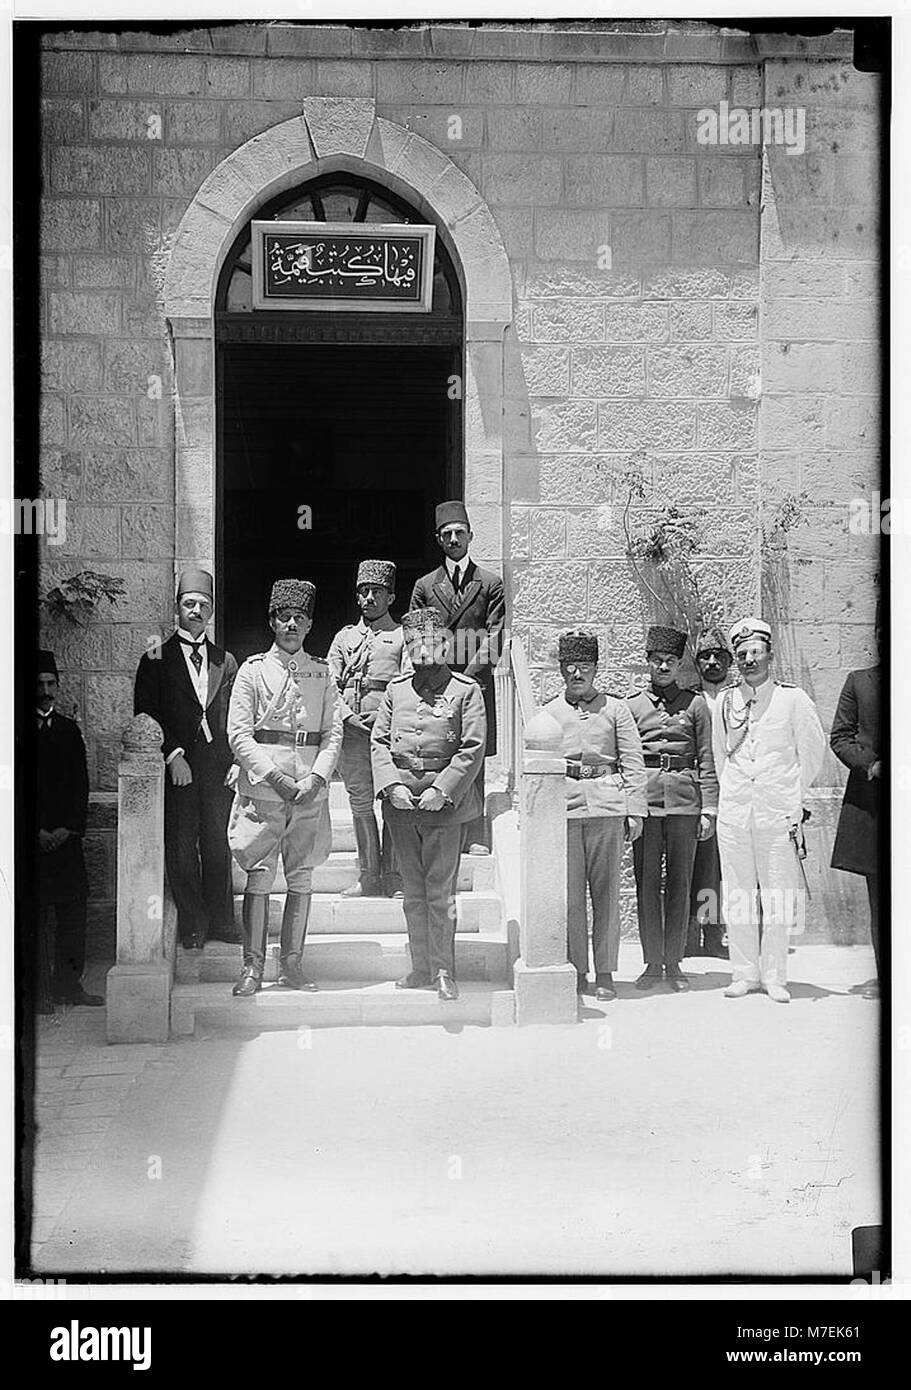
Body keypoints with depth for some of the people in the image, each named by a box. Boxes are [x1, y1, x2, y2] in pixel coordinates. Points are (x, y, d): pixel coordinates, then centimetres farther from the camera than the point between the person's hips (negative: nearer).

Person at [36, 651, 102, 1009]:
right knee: (34, 914, -3)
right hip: (32, 839, -4)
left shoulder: (68, 730, 13)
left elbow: (80, 784, 9)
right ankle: (40, 989, 2)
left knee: (74, 905, 2)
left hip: (66, 835, 4)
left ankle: (68, 983, 9)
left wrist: (69, 828, -4)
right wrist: (37, 832, -9)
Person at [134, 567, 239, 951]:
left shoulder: (225, 661, 14)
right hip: (176, 765, -2)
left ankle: (220, 922, 14)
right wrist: (173, 755, -10)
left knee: (218, 845, 5)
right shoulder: (156, 660, 4)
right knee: (181, 848, -1)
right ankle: (193, 926, 9)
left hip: (218, 764, 2)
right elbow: (146, 717, -1)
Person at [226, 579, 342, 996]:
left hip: (311, 788, 3)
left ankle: (292, 965, 12)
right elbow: (238, 733, -4)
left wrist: (316, 777, -9)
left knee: (301, 879, 5)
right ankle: (253, 969, 1)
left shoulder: (322, 673, 10)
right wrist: (275, 777, -13)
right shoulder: (253, 670, 2)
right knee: (259, 877, -4)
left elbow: (333, 733, 6)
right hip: (262, 787, -3)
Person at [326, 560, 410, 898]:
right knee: (360, 801, 5)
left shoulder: (403, 635, 9)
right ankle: (368, 877, 9)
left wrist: (383, 716, -15)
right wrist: (348, 717, -6)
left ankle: (392, 877, 1)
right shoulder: (344, 637, 18)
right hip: (351, 728, 3)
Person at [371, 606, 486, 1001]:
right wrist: (392, 786, -6)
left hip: (445, 801, -4)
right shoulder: (396, 689, 12)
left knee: (440, 891, -5)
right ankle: (420, 968, 18)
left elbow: (473, 749, -6)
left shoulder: (465, 690, 0)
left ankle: (444, 972, 2)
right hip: (400, 802, 5)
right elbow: (379, 741, 9)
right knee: (412, 890, 10)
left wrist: (442, 789, -14)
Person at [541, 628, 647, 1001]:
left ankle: (605, 973, 7)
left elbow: (632, 762, 7)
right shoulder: (547, 713, 11)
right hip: (563, 805, 1)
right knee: (569, 893, 1)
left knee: (606, 892, 1)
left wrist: (635, 809, 0)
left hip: (606, 802, -1)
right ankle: (576, 971, 9)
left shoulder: (615, 708, 8)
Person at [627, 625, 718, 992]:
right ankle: (652, 963, 9)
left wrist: (709, 808, 0)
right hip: (645, 798, 0)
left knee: (679, 883, 4)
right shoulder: (631, 704, 8)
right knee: (646, 882, 1)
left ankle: (674, 963, 12)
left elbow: (707, 760, 6)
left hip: (684, 799, 0)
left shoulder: (695, 703, 7)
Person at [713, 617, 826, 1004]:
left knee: (778, 898, 0)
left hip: (778, 811, -2)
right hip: (733, 811, 2)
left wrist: (793, 796, 12)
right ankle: (744, 973, 12)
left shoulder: (792, 699, 0)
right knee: (737, 896, 4)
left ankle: (774, 977, 8)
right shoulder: (724, 701, 8)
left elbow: (812, 751, 9)